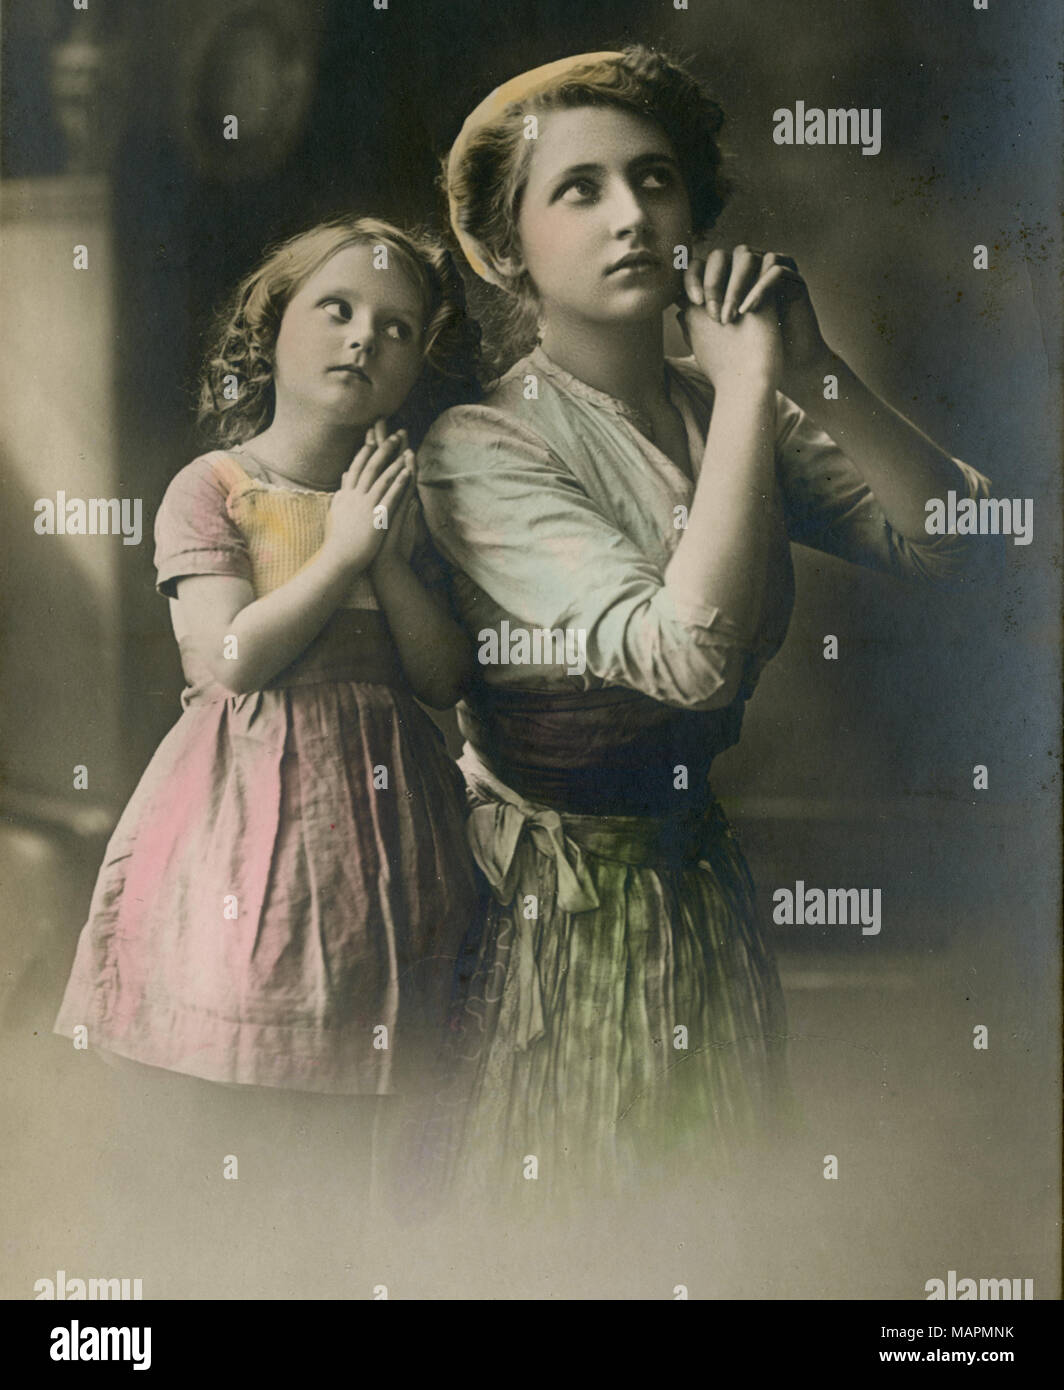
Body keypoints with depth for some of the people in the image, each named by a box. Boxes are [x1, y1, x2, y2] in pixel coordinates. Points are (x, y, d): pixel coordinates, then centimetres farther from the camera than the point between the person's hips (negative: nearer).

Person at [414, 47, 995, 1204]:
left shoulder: (724, 410, 3)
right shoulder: (479, 451, -17)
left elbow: (942, 540, -6)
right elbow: (691, 652, -30)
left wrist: (812, 369, -16)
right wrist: (750, 387, -23)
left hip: (706, 881, 6)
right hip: (557, 902, -6)